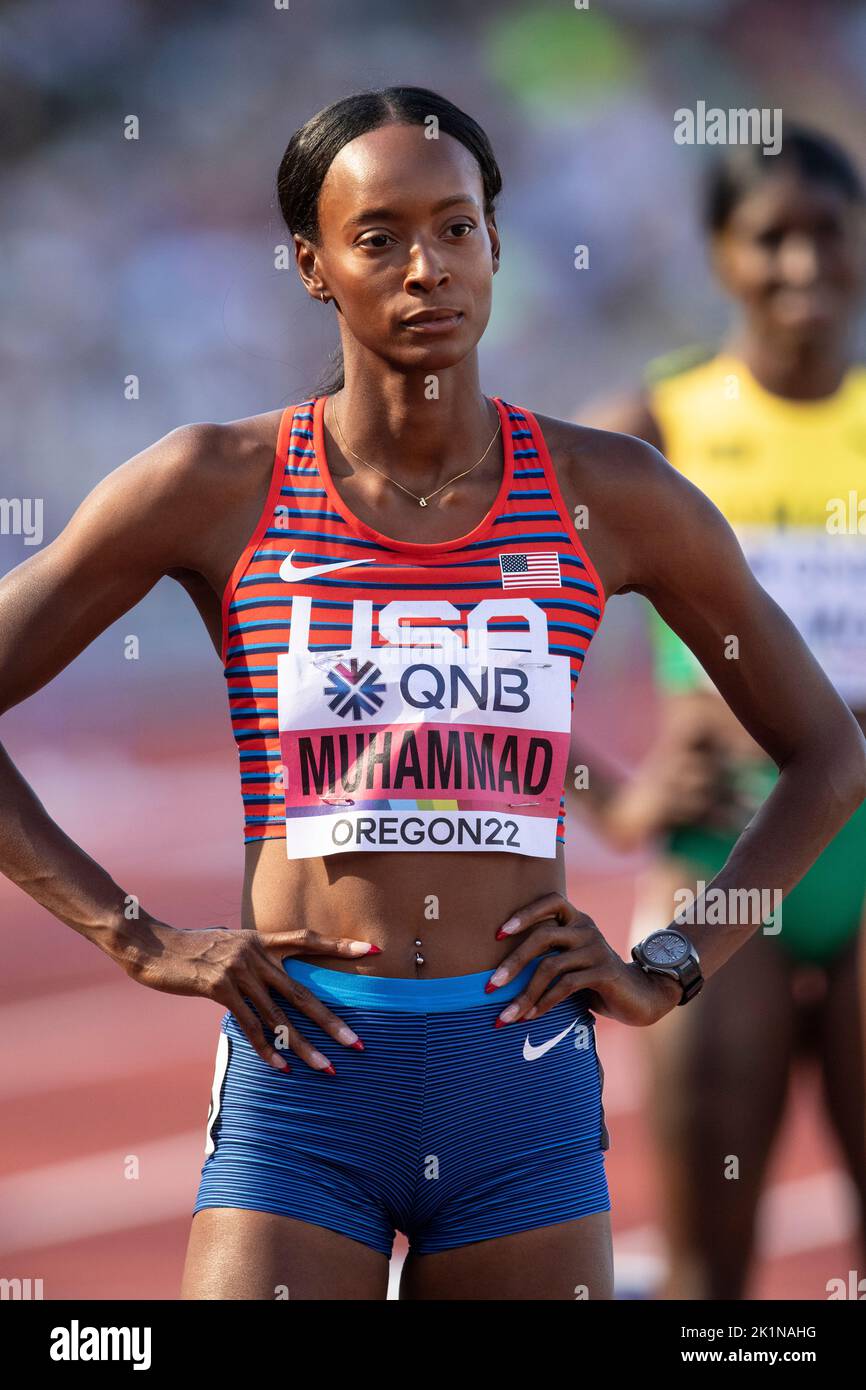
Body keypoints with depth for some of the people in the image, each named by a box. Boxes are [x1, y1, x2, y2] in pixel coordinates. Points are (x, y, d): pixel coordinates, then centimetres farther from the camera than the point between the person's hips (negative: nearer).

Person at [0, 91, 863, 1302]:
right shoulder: (215, 488, 2)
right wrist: (137, 941, -5)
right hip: (302, 1078, -2)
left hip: (527, 1081, 2)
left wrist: (668, 974, 5)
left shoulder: (609, 497, 6)